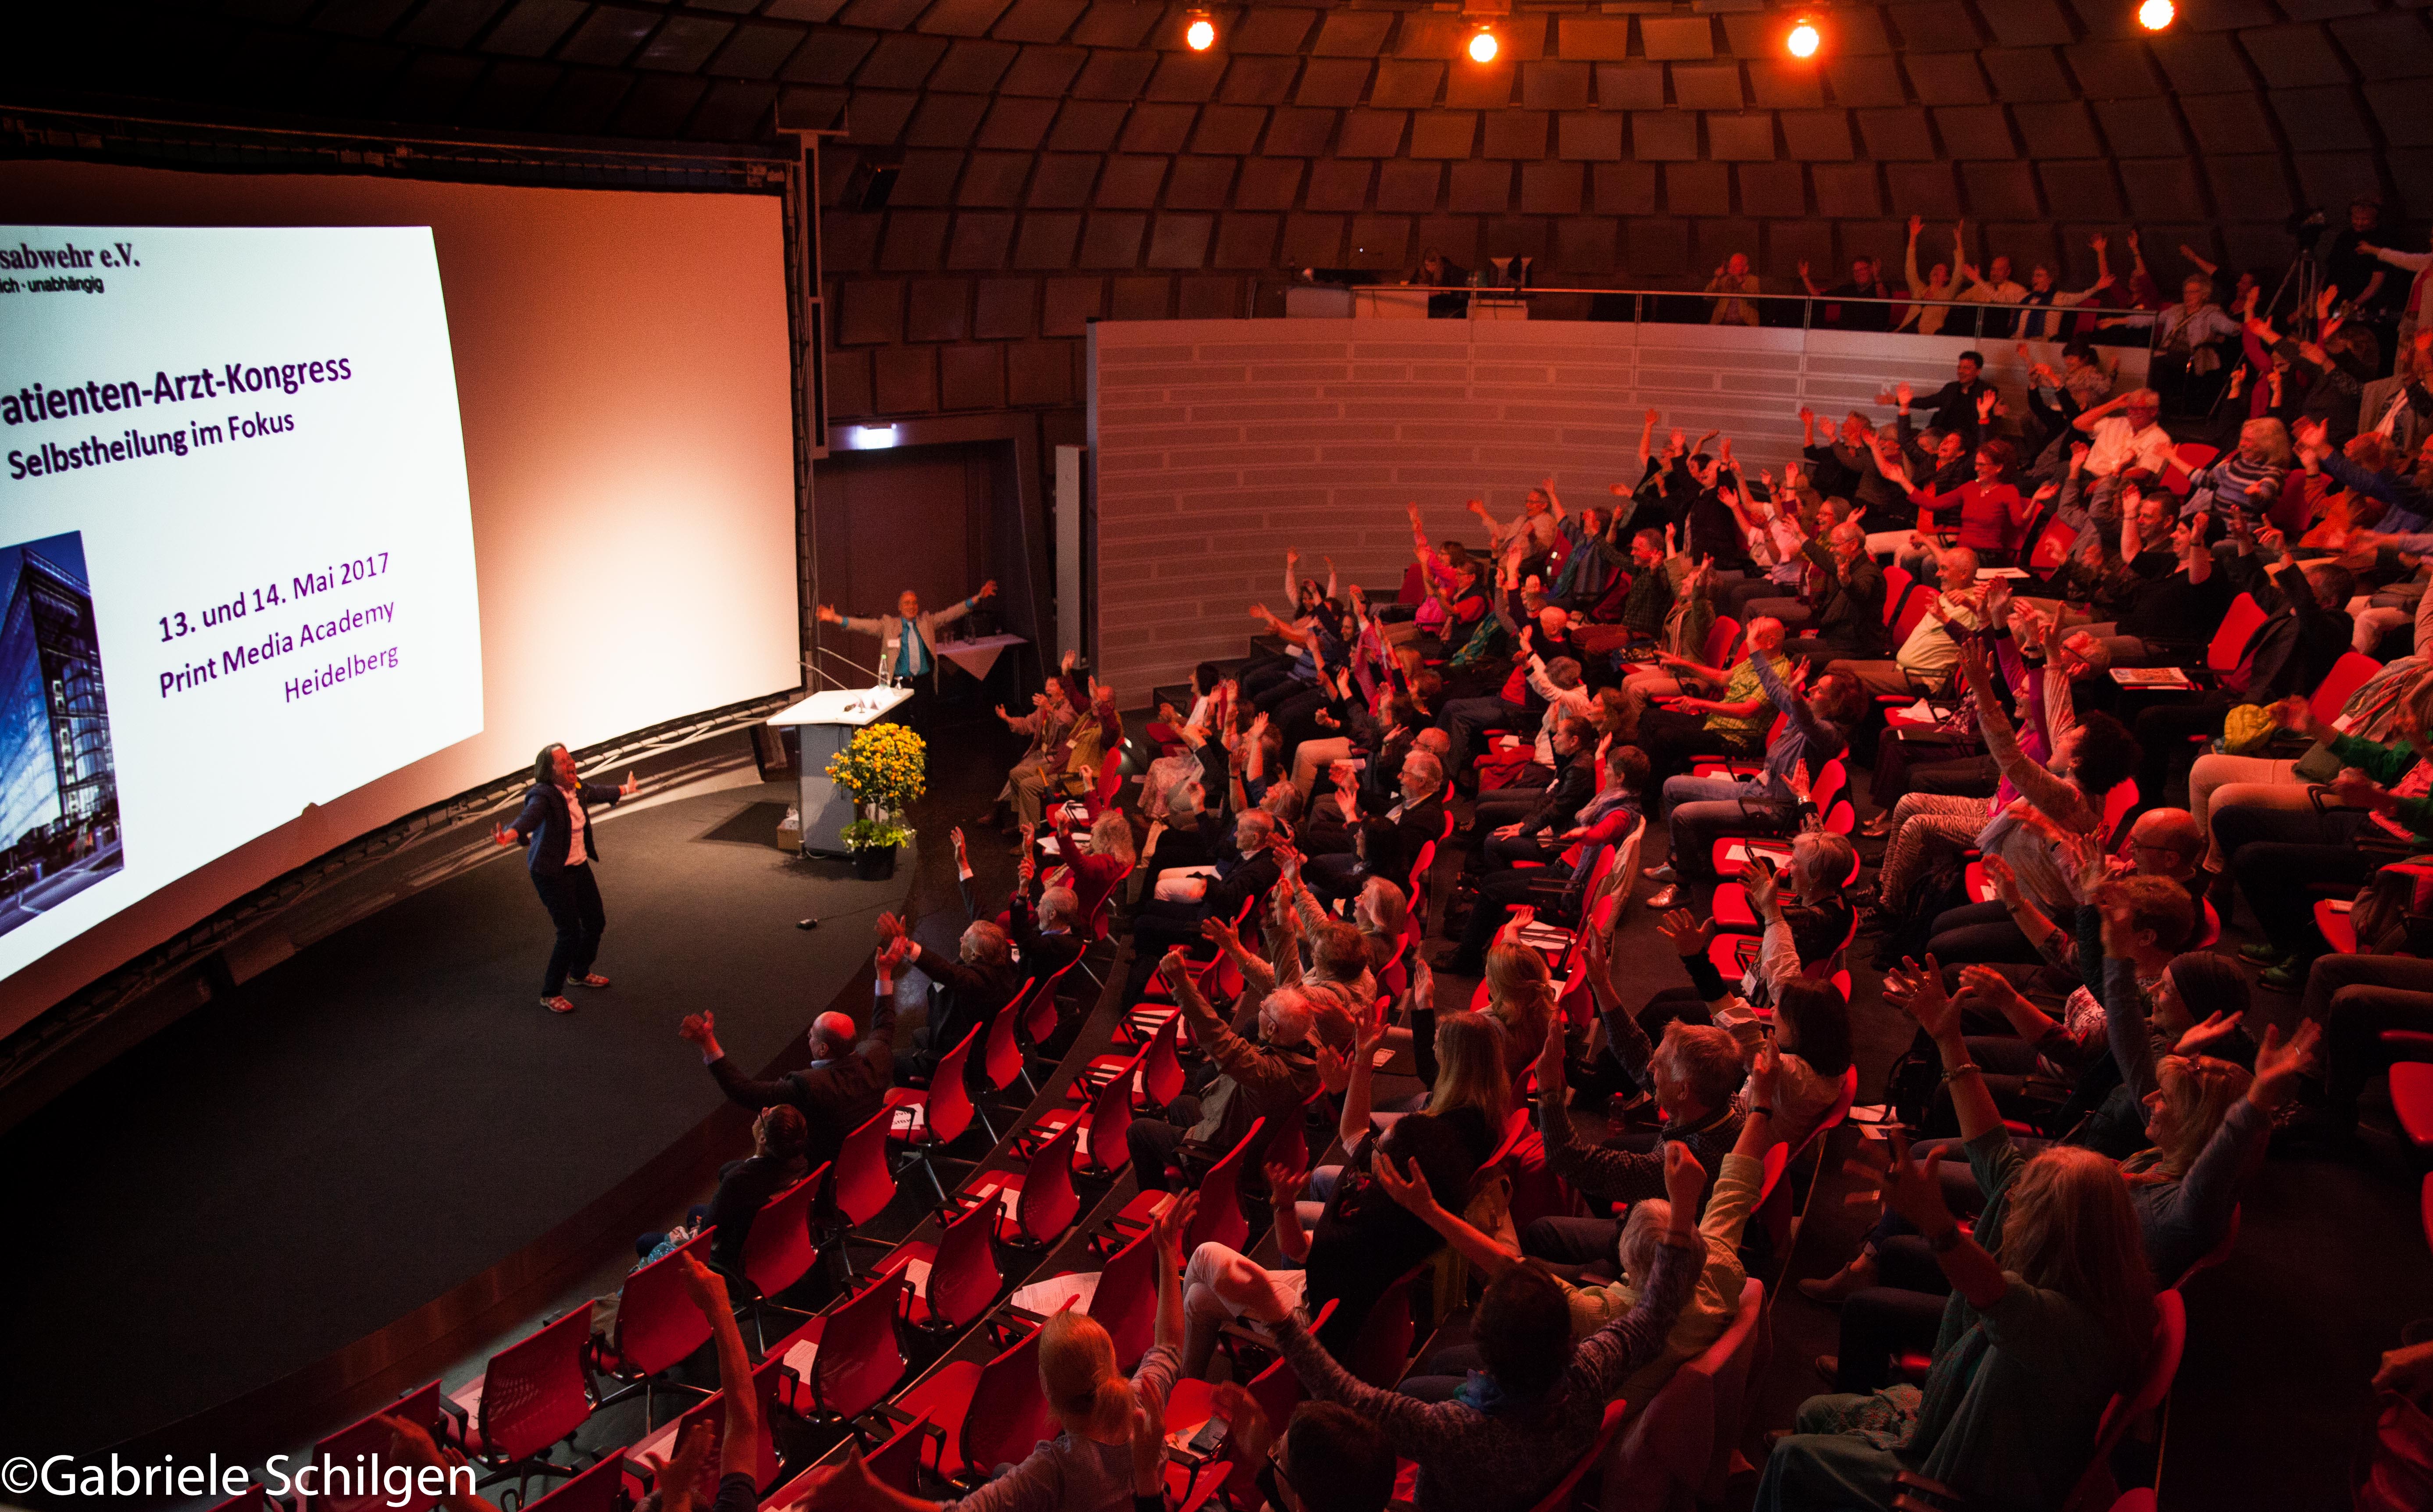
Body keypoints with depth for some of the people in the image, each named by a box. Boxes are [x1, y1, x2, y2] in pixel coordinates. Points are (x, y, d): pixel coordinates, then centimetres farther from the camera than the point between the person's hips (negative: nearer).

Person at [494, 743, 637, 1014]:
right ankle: (551, 994, 10)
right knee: (570, 933, -8)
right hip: (552, 874, -8)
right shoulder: (543, 796, -26)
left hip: (579, 867, 8)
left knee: (596, 922, 18)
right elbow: (527, 818, -46)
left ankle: (580, 974, 44)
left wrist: (624, 790, 41)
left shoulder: (577, 788, -2)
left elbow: (598, 792, 22)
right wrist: (509, 836, -68)